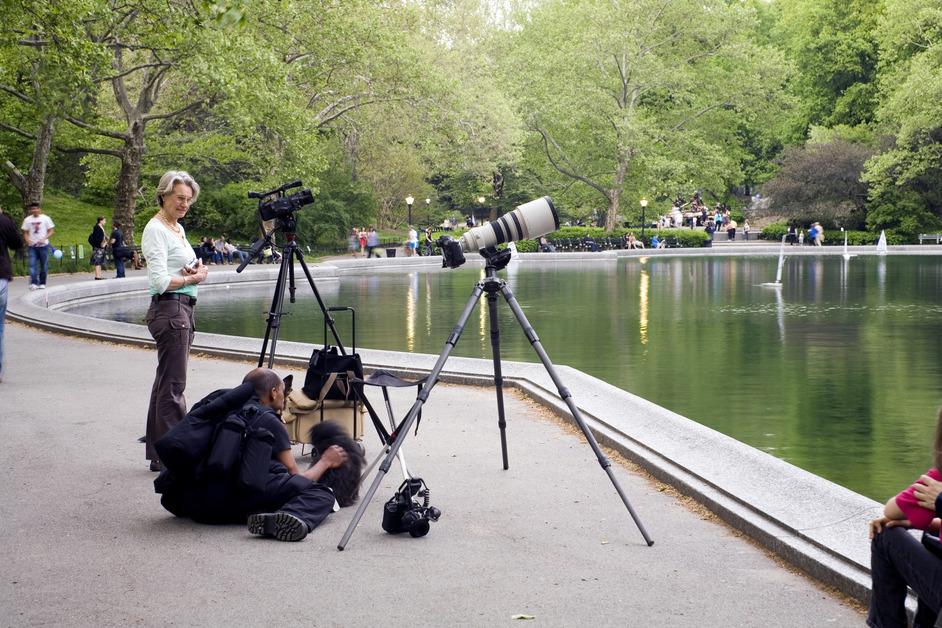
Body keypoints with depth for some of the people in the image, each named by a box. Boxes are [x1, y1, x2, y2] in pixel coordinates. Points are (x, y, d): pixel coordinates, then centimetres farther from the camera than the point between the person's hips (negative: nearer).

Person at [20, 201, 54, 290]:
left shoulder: (46, 218, 0)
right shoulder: (27, 220, 6)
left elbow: (51, 231, 1)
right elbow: (25, 233, 11)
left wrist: (44, 239, -14)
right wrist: (28, 240, -9)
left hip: (43, 245, -1)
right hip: (32, 246, 1)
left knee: (44, 265, 4)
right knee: (32, 265, -11)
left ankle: (42, 283, 15)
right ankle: (33, 283, -15)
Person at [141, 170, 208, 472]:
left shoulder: (178, 228, 16)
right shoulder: (156, 230, -11)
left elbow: (191, 269, 25)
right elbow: (161, 281, -19)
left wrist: (198, 266, 2)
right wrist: (193, 278, -6)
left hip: (183, 309, 10)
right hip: (169, 309, -10)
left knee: (166, 384, 12)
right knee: (173, 386, -7)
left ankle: (159, 454, 17)